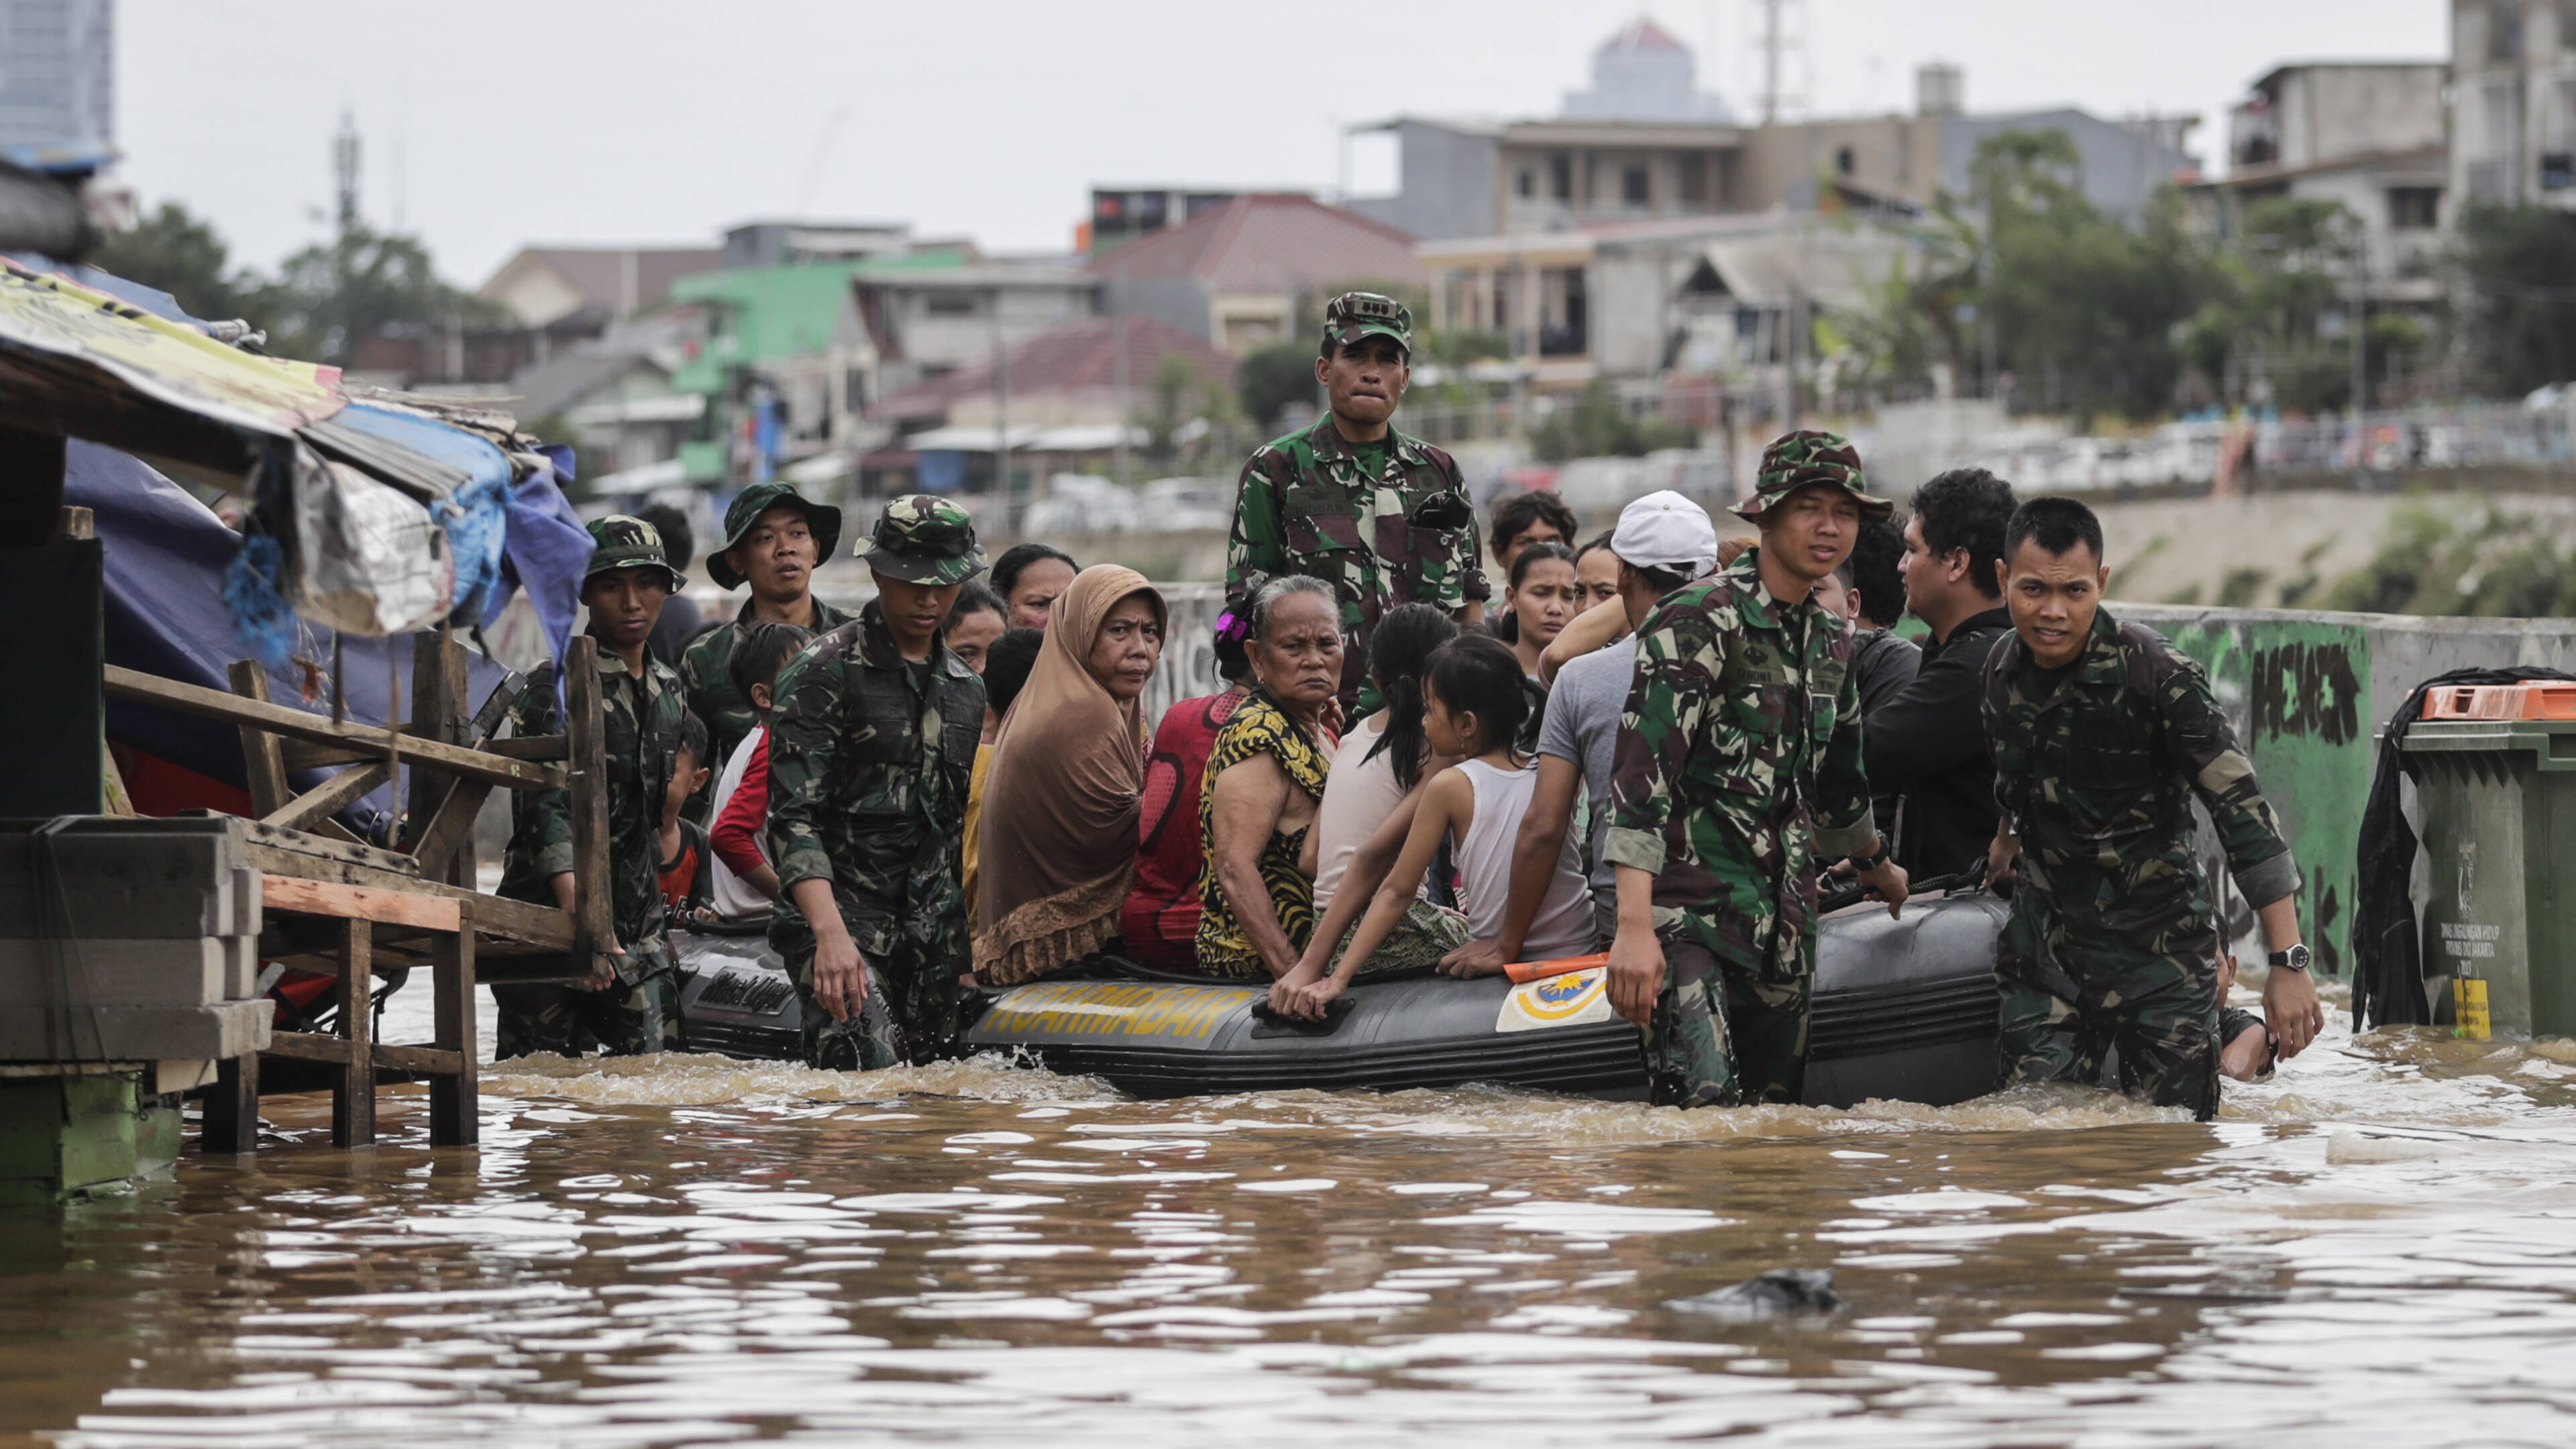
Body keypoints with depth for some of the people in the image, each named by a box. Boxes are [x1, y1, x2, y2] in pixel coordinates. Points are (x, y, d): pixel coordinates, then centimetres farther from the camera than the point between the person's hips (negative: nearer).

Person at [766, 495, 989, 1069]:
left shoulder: (967, 688, 17)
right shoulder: (822, 672, -3)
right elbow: (794, 817, -12)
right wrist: (830, 933, -24)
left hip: (937, 936, 6)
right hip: (843, 919, -6)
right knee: (869, 1073, -23)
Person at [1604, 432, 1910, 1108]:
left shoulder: (1829, 640, 14)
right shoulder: (1698, 621, -10)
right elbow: (1644, 768, -18)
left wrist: (1875, 866, 50)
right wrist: (1634, 925, -27)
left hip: (1782, 921, 8)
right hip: (1687, 905, -8)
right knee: (1705, 1101, -25)